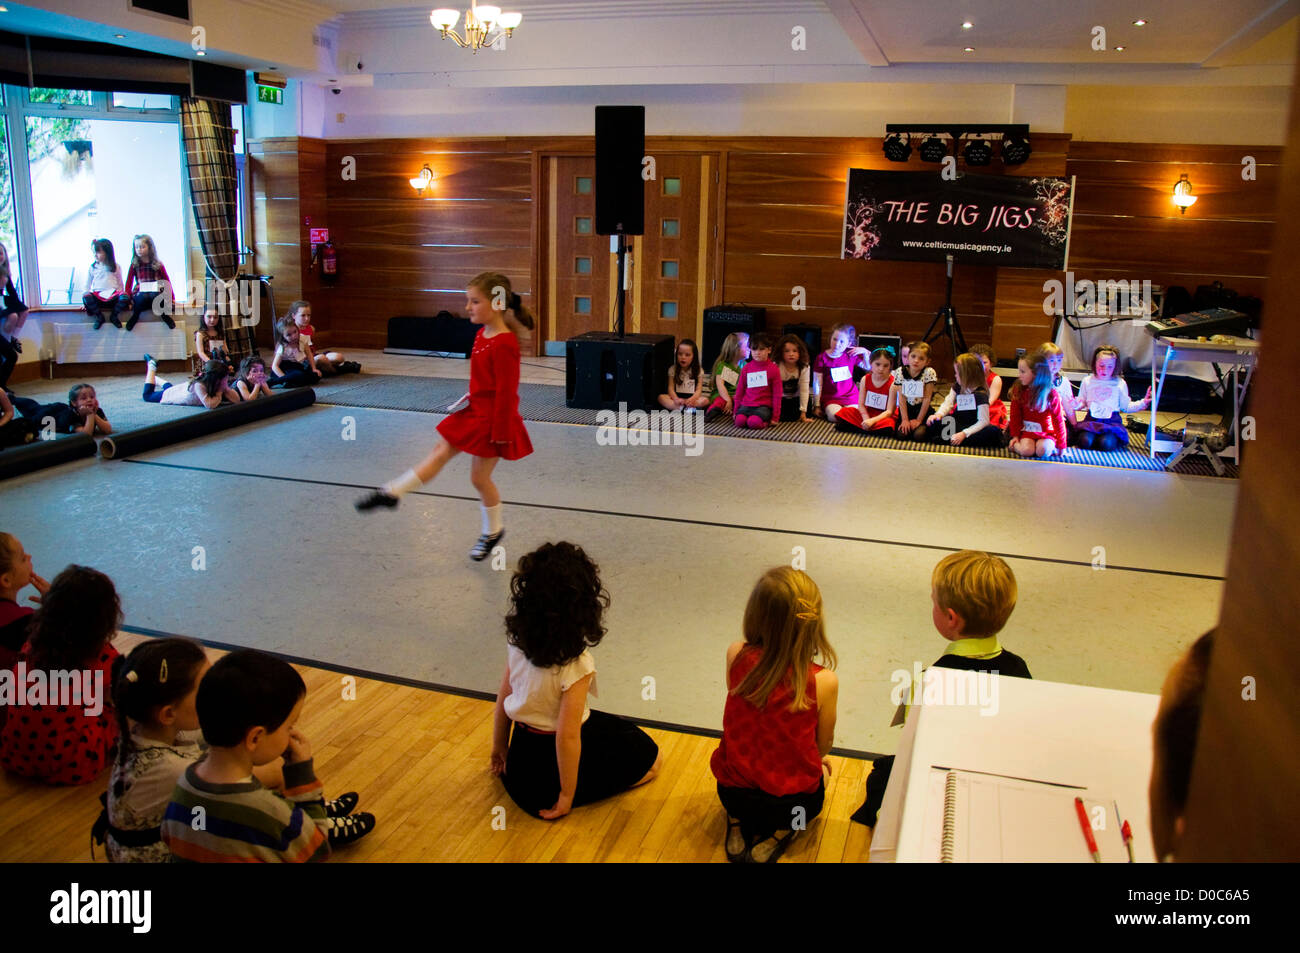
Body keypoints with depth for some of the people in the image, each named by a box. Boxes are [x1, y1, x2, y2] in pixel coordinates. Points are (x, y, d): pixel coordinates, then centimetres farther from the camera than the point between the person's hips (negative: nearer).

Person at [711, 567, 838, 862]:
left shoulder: (736, 656, -18)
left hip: (732, 792, 3)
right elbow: (824, 746, -4)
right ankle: (778, 833, 9)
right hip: (791, 801, -2)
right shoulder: (823, 682, -24)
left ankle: (737, 824, 15)